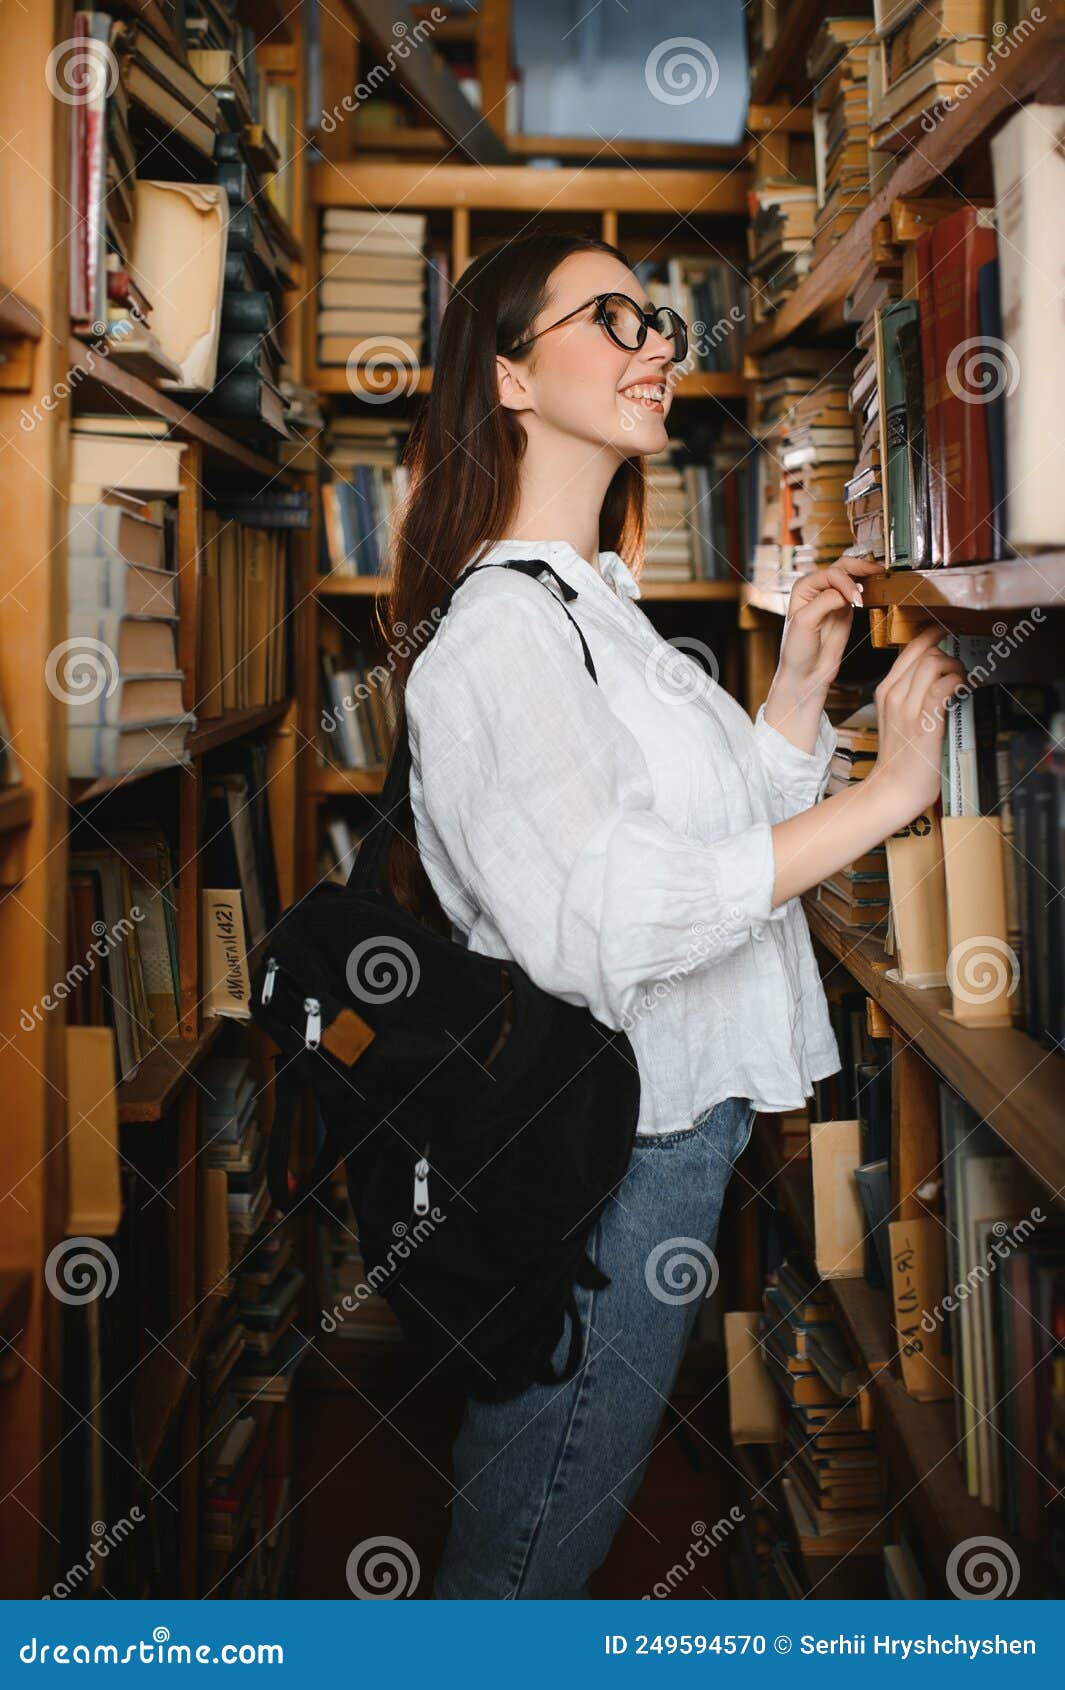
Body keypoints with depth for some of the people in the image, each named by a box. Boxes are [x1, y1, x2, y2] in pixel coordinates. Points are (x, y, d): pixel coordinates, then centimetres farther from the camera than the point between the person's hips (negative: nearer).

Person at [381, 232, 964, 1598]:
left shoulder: (599, 609, 14)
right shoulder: (498, 629, -17)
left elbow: (726, 829, 15)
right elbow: (602, 922, -29)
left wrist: (799, 687, 2)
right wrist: (886, 793, -24)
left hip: (675, 1117, 9)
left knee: (526, 1490, 23)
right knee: (537, 1536, 9)